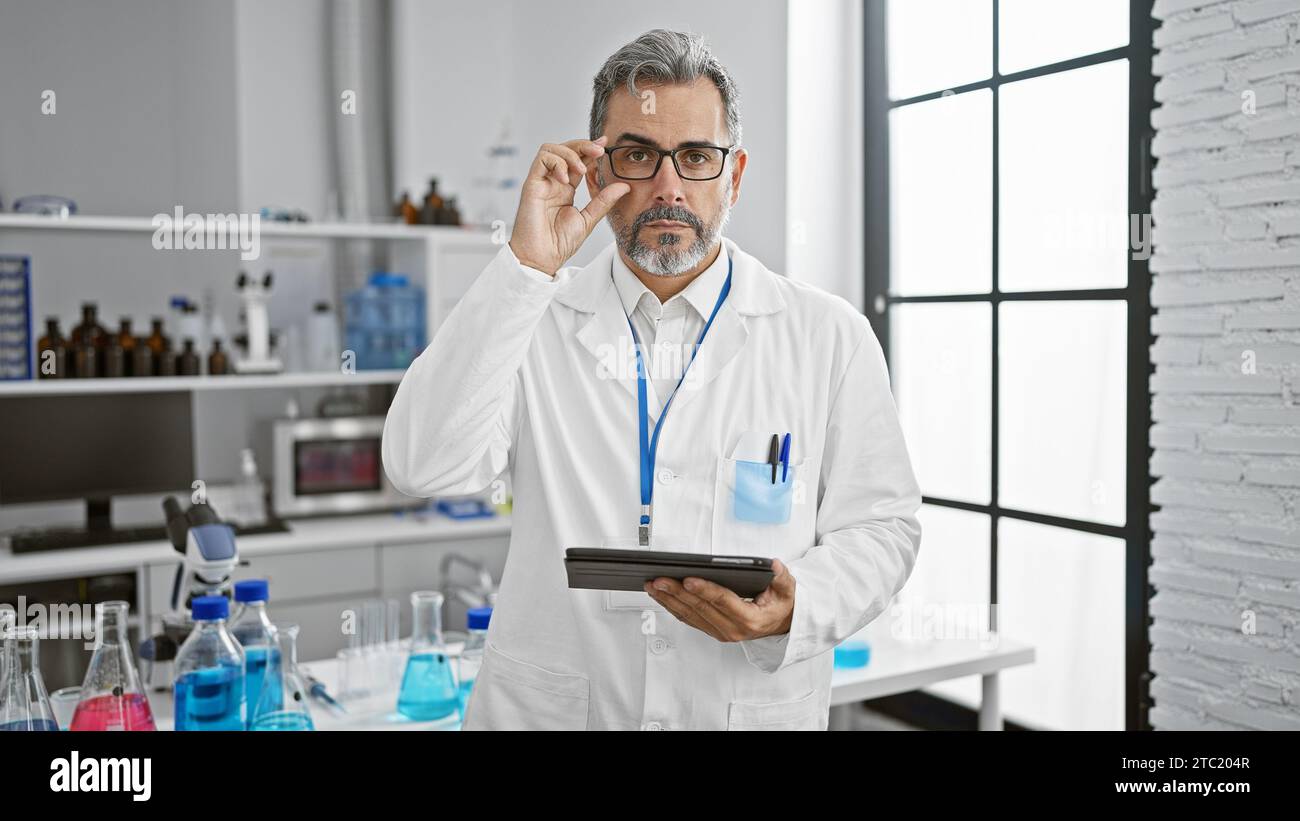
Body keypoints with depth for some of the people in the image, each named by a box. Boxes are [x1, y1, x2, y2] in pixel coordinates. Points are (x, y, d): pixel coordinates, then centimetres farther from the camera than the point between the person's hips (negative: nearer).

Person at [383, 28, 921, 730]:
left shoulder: (830, 336, -2)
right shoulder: (532, 319, -2)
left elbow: (880, 525, 0)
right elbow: (422, 468, -15)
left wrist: (794, 610, -20)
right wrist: (525, 266, -19)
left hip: (754, 706, 0)